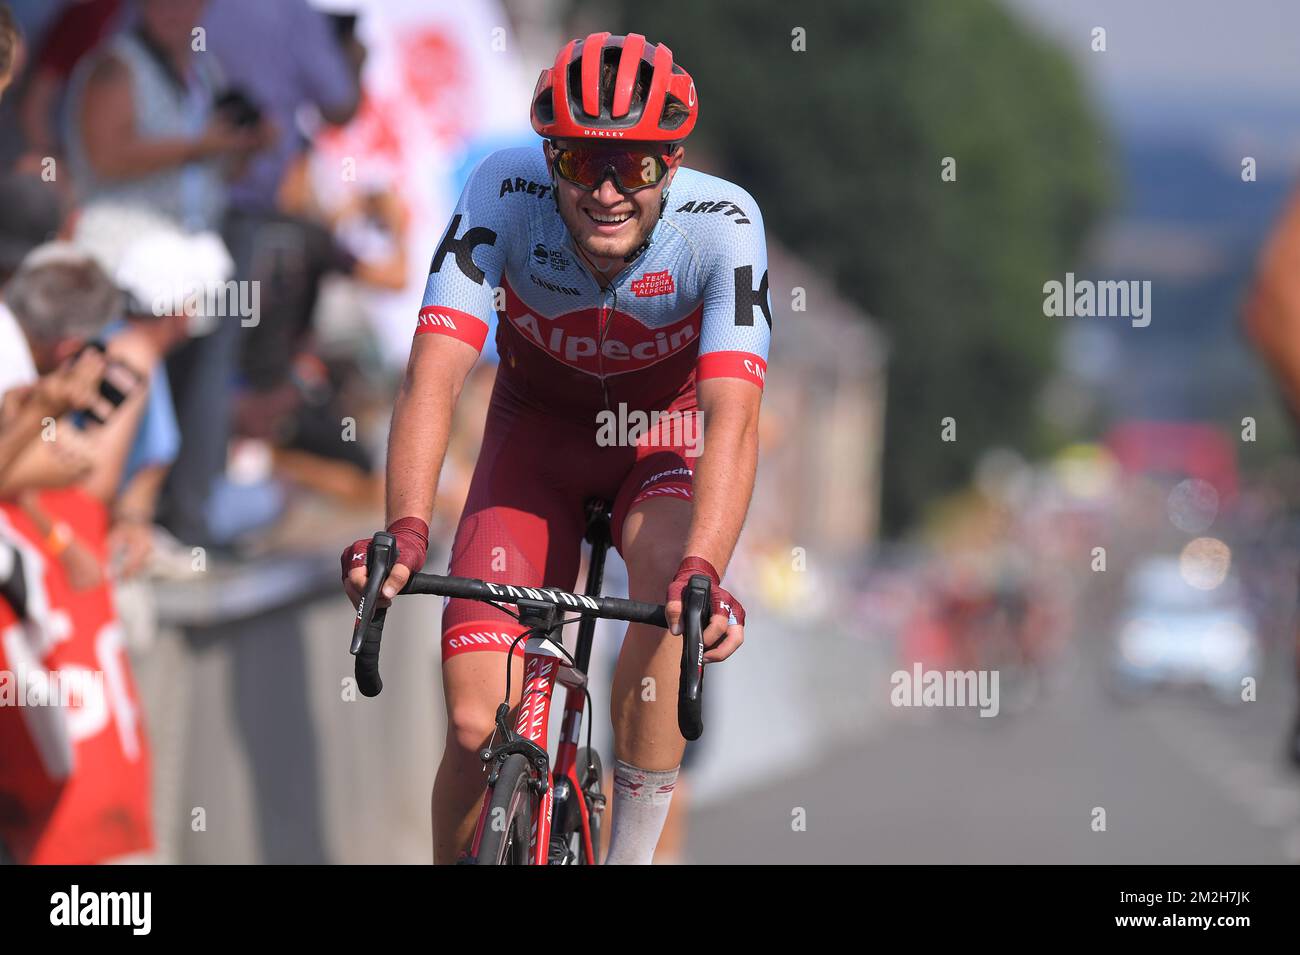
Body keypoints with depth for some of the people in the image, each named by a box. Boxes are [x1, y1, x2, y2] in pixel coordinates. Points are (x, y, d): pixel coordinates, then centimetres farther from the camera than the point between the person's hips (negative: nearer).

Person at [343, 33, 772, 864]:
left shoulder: (722, 225, -31)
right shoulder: (505, 196, -29)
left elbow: (733, 418, -40)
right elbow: (434, 379, -36)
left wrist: (704, 574, -56)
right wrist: (406, 532, -53)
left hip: (663, 433, -1)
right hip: (538, 430, 1)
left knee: (667, 569, -36)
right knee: (478, 728, -14)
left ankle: (634, 850, -21)